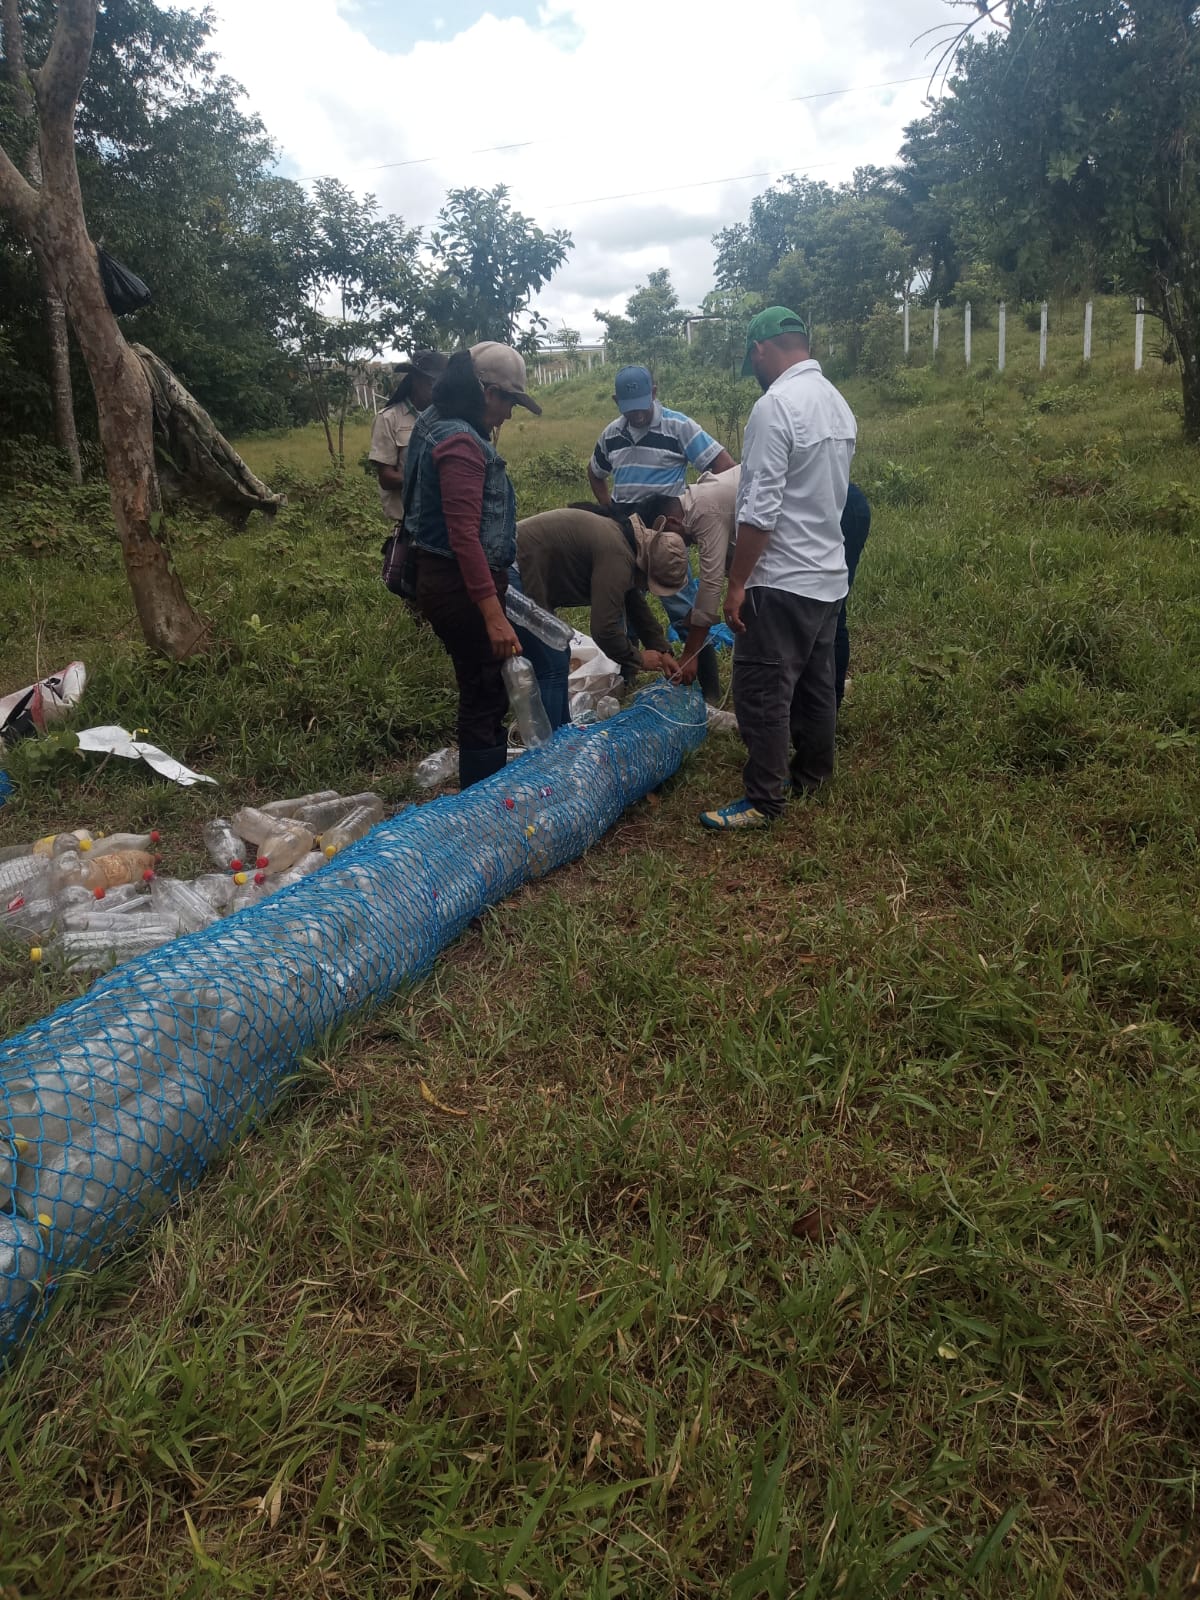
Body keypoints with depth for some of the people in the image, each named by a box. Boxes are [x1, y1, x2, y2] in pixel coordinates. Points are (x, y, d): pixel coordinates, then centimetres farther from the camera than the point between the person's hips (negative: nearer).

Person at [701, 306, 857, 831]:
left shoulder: (775, 405, -16)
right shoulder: (838, 404, 12)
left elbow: (761, 509, -21)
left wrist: (737, 582, -16)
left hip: (782, 581, -9)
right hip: (830, 575, 9)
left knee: (762, 692, -3)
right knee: (816, 683, 18)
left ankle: (764, 801, 3)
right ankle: (812, 774, 31)